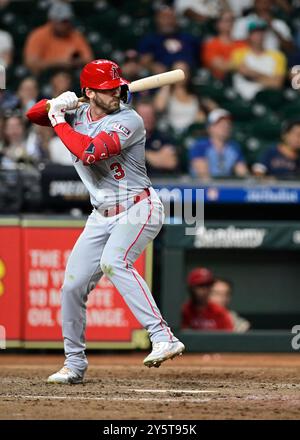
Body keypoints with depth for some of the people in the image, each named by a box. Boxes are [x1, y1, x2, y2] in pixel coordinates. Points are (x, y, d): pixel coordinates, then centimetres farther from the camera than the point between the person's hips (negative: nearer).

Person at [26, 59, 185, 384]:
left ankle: (163, 338, -41)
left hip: (139, 210, -7)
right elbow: (33, 114, 12)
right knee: (73, 285, 3)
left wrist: (59, 122, -15)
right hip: (102, 216, 7)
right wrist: (57, 104, -10)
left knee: (113, 262, -34)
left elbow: (90, 152, -29)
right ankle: (74, 363, 20)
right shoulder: (77, 113, 5)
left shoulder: (129, 121, -17)